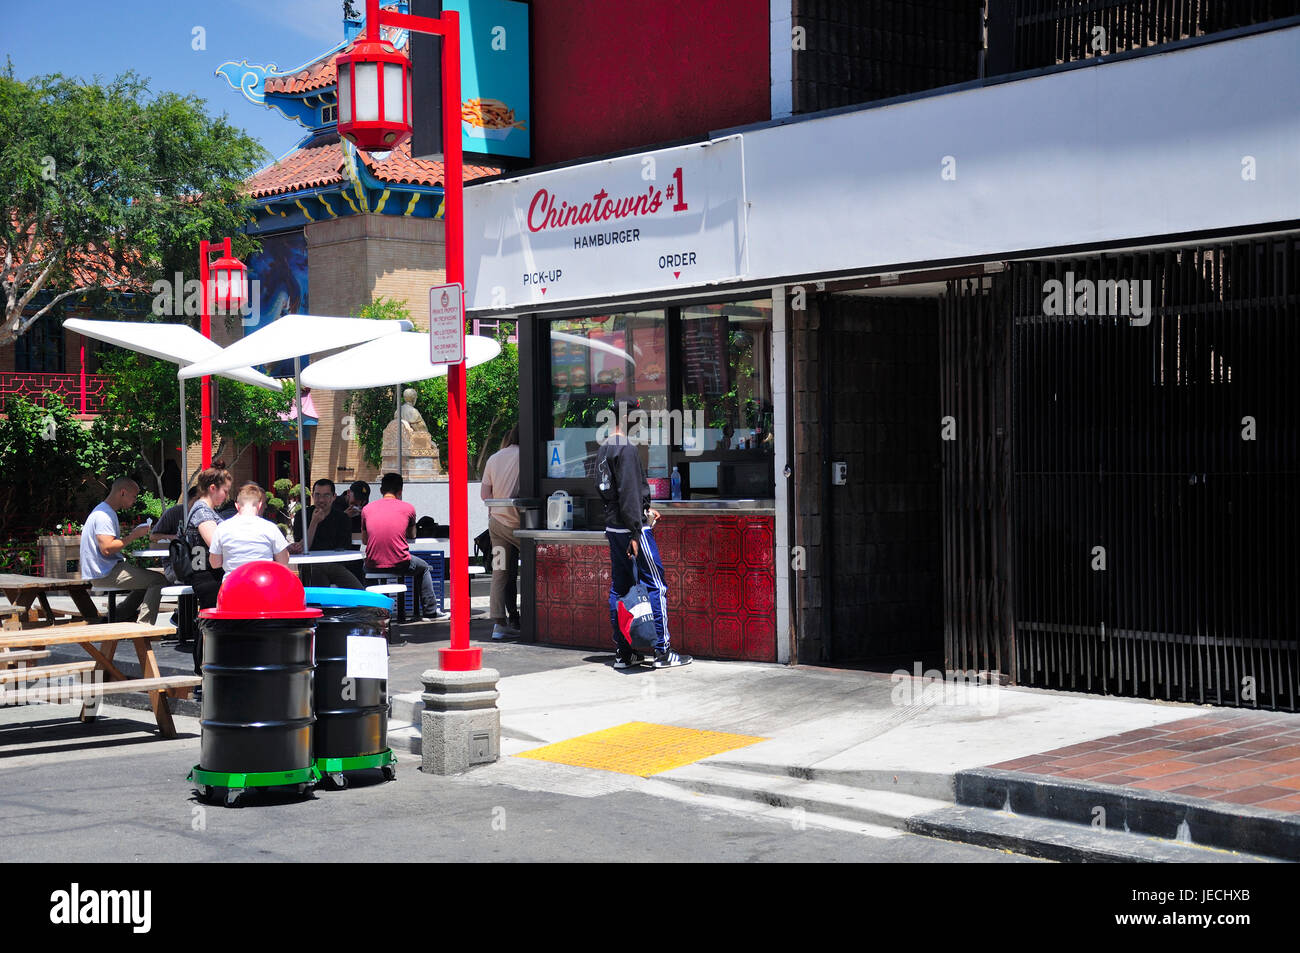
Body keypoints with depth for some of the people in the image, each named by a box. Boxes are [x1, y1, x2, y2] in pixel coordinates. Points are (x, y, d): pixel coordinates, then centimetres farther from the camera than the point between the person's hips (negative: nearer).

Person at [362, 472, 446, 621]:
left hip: (373, 566, 2)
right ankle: (430, 612, 29)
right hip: (400, 564, -2)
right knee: (423, 567, 30)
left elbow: (364, 540, 15)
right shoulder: (408, 508, 0)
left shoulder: (367, 509, 4)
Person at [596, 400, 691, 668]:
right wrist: (635, 534, -21)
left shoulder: (603, 449, 15)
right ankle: (663, 651, -3)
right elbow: (628, 493, -20)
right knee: (655, 586, -4)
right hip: (631, 527, -9)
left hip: (613, 528, 9)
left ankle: (622, 652, 13)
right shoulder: (626, 449, -14)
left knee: (619, 588, 10)